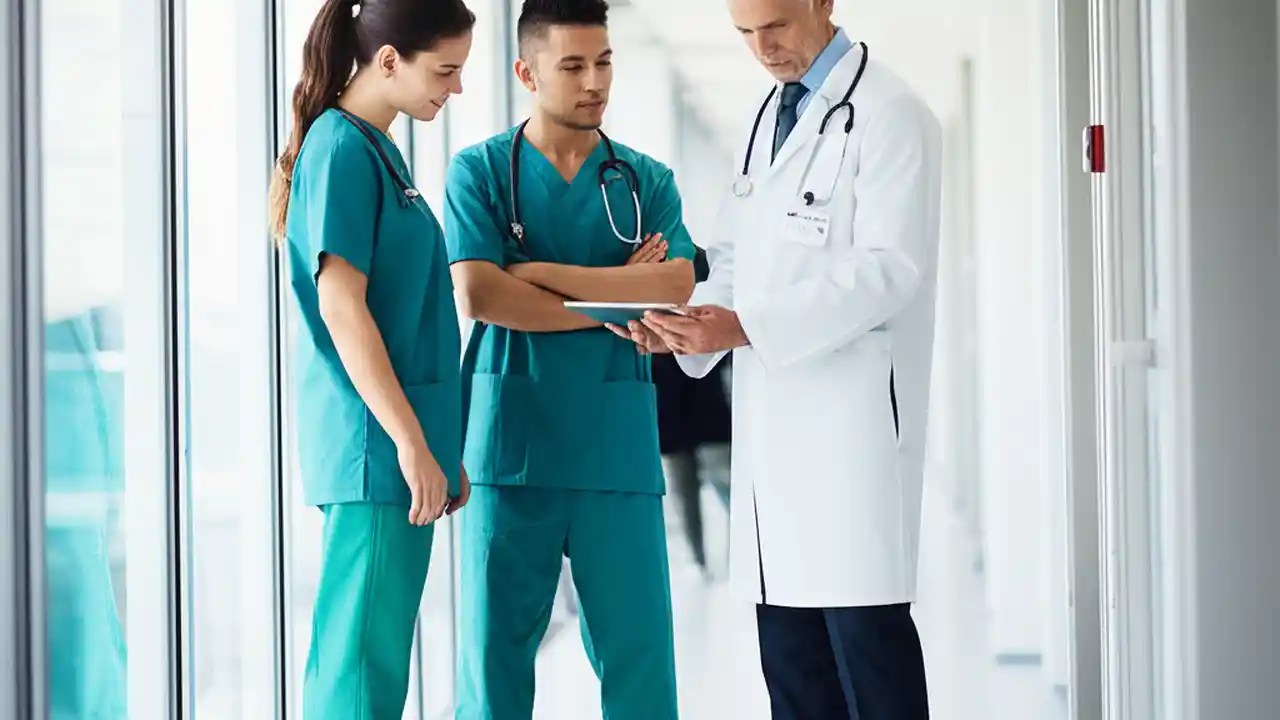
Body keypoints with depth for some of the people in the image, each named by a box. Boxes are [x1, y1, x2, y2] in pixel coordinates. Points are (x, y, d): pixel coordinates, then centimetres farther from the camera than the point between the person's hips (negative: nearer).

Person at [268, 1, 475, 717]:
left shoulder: (380, 151, 16)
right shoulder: (343, 151, -12)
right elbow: (341, 308, -18)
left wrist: (441, 450, 20)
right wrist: (411, 442, -20)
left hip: (400, 443, 9)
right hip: (374, 443, -9)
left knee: (366, 656, 11)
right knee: (364, 662, -8)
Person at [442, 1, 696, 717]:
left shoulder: (648, 182, 11)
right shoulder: (480, 171, 5)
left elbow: (675, 287, -6)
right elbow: (478, 294, -10)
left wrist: (544, 273, -9)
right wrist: (614, 299, -6)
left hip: (618, 444, 2)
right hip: (511, 437, -2)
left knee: (638, 645, -1)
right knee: (497, 640, 2)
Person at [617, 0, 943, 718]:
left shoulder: (889, 115, -8)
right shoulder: (768, 119, 18)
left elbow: (887, 269, -17)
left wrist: (746, 328, -22)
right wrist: (691, 323, 0)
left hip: (852, 417, -8)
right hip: (772, 417, 8)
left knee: (864, 625, -8)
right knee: (789, 651, 9)